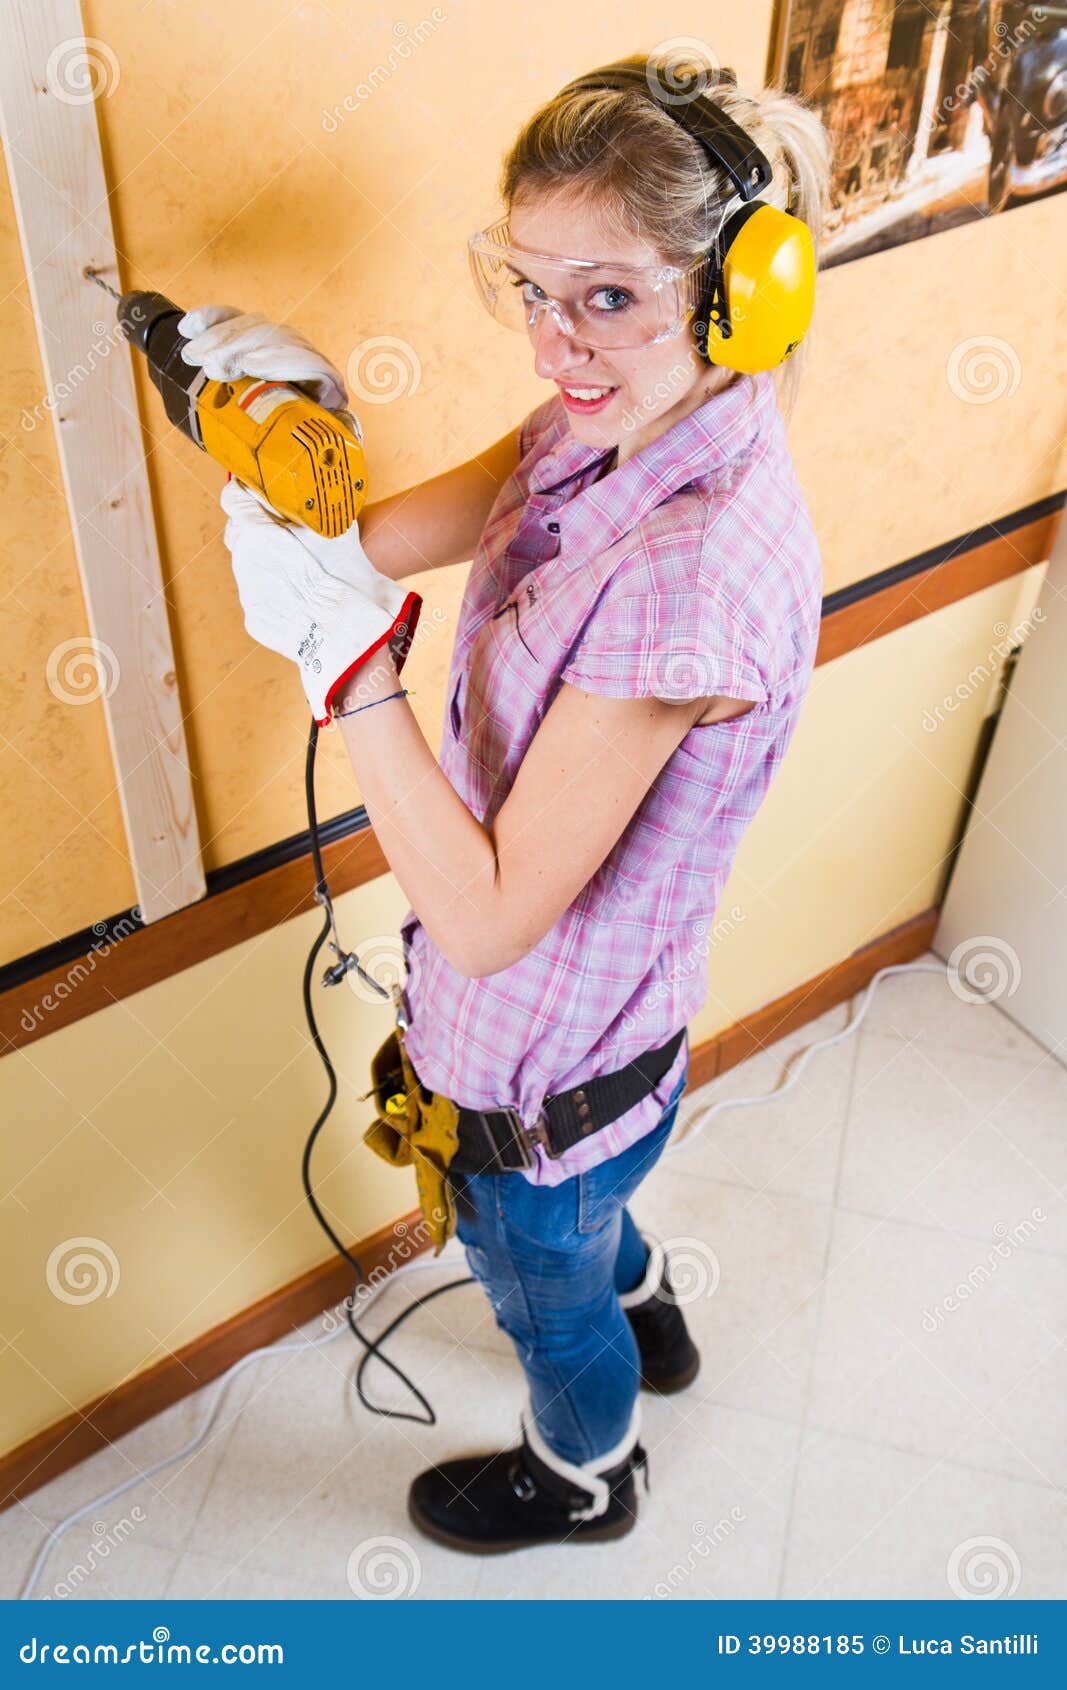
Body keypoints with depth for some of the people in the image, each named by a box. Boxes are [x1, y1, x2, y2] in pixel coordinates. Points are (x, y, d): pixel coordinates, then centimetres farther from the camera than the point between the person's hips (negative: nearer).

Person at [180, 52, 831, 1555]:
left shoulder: (695, 563, -37)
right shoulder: (605, 429, -9)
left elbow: (486, 916, -34)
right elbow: (376, 542, 1)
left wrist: (346, 654, -36)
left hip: (554, 1064, -8)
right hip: (565, 1015, 8)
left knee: (546, 1294, 25)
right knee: (581, 1221, 38)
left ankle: (582, 1479, 60)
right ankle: (646, 1315, 72)